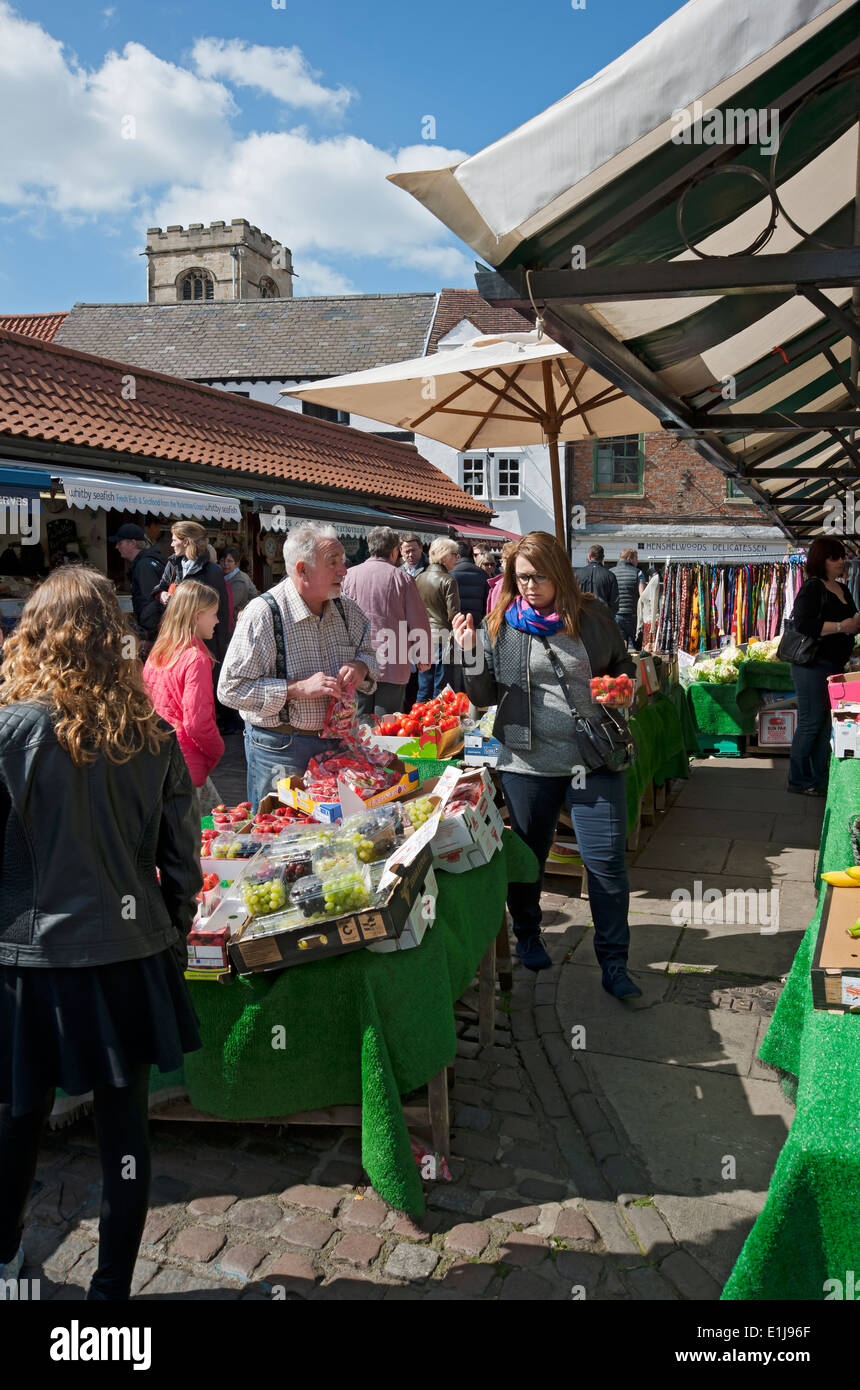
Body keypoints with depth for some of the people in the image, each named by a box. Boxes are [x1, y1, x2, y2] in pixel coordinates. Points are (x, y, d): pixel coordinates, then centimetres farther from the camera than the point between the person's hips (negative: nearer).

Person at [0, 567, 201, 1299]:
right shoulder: (152, 737, -4)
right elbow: (182, 861, 1)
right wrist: (172, 939, 15)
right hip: (131, 956, 2)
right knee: (125, 1128, 13)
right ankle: (112, 1284, 29)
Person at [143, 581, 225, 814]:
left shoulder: (156, 653, 8)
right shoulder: (196, 659, -17)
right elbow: (197, 723, -21)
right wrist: (218, 751, -2)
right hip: (187, 765, -8)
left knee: (214, 809, 16)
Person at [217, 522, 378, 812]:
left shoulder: (346, 609, 2)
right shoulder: (263, 613, -17)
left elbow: (369, 652, 17)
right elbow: (231, 689, -19)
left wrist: (361, 667, -8)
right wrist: (298, 688, -25)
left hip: (336, 742, 5)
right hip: (280, 749, -5)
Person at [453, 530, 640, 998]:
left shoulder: (593, 616, 2)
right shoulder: (500, 624, 1)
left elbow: (623, 667, 18)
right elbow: (485, 696, 2)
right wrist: (470, 656, -14)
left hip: (593, 759, 0)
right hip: (528, 761, 0)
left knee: (607, 860, 0)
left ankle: (614, 966, 14)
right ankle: (526, 936, 40)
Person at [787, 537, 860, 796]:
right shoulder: (812, 588, -12)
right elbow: (803, 624, -25)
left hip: (834, 666, 9)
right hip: (812, 665, -9)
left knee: (825, 723, 13)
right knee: (810, 722, -4)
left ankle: (820, 778, 22)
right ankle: (798, 780, 6)